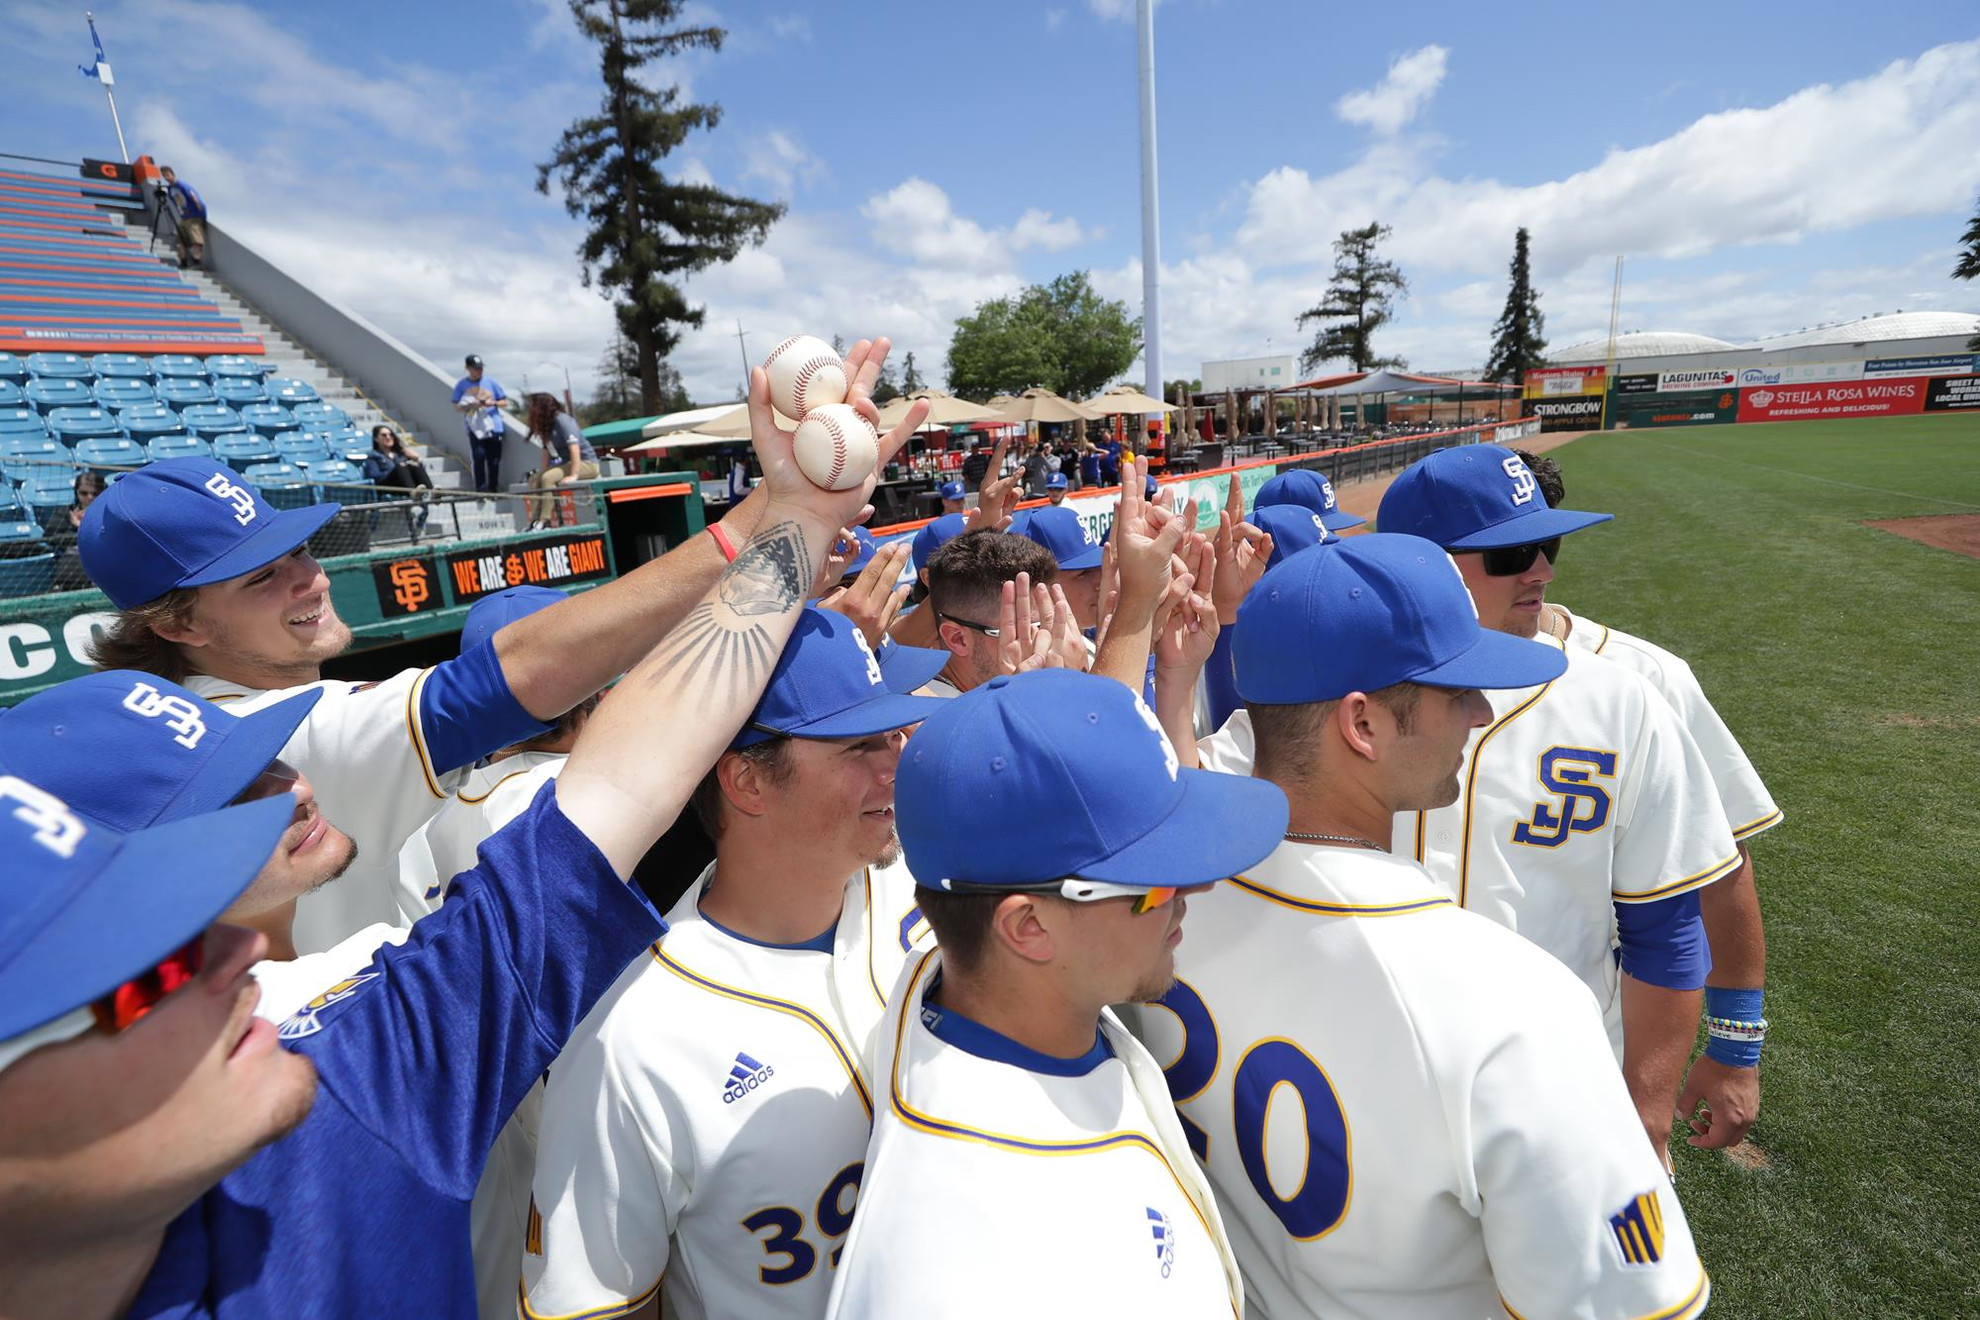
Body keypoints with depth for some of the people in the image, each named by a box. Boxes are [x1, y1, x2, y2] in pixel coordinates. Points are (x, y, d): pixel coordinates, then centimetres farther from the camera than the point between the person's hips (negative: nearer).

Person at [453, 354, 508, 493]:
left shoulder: (491, 382, 8)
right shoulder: (461, 385, 7)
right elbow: (456, 408, 6)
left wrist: (493, 403, -10)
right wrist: (471, 406, -13)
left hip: (494, 426, 1)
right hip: (475, 428, -1)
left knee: (494, 459, 0)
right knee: (479, 456, -13)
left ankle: (493, 488, 10)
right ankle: (481, 489, -10)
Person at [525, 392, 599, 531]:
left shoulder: (562, 420, -14)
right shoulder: (547, 425, 12)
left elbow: (574, 447, -23)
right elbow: (547, 451, 13)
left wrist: (573, 475, -29)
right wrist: (542, 473, 4)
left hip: (586, 463, -9)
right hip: (566, 463, 10)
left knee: (548, 478, -27)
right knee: (534, 480, -1)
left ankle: (544, 521, -25)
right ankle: (535, 520, -8)